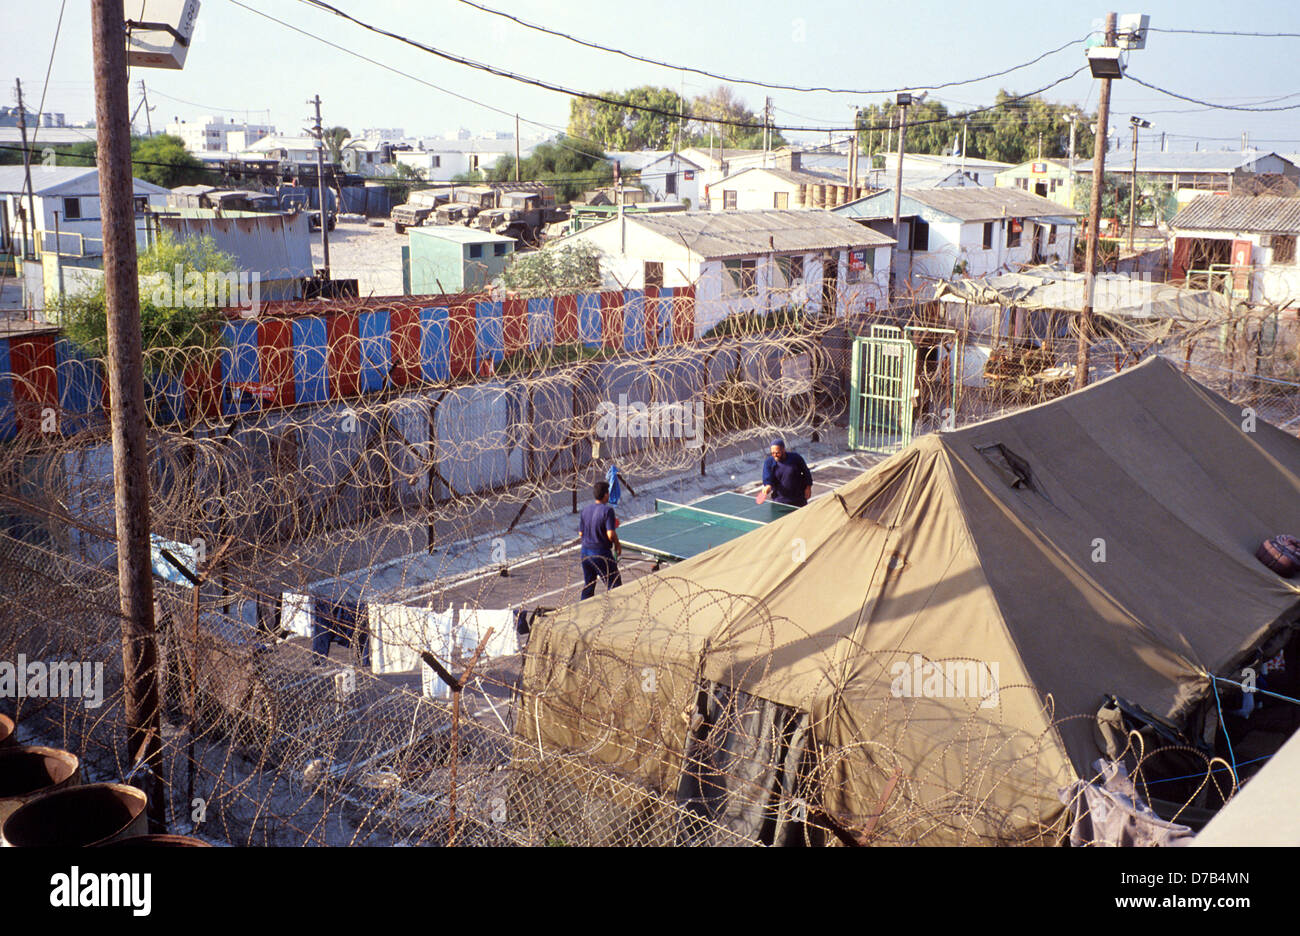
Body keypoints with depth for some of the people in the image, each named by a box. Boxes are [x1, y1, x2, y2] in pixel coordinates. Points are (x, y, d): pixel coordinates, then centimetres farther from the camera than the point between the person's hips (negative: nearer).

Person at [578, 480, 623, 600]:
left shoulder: (585, 509, 3)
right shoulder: (607, 510, -15)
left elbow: (581, 532, 9)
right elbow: (611, 535, -21)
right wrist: (618, 545, -3)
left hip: (585, 551, 7)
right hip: (601, 553, -6)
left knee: (588, 585, 19)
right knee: (615, 585, 3)